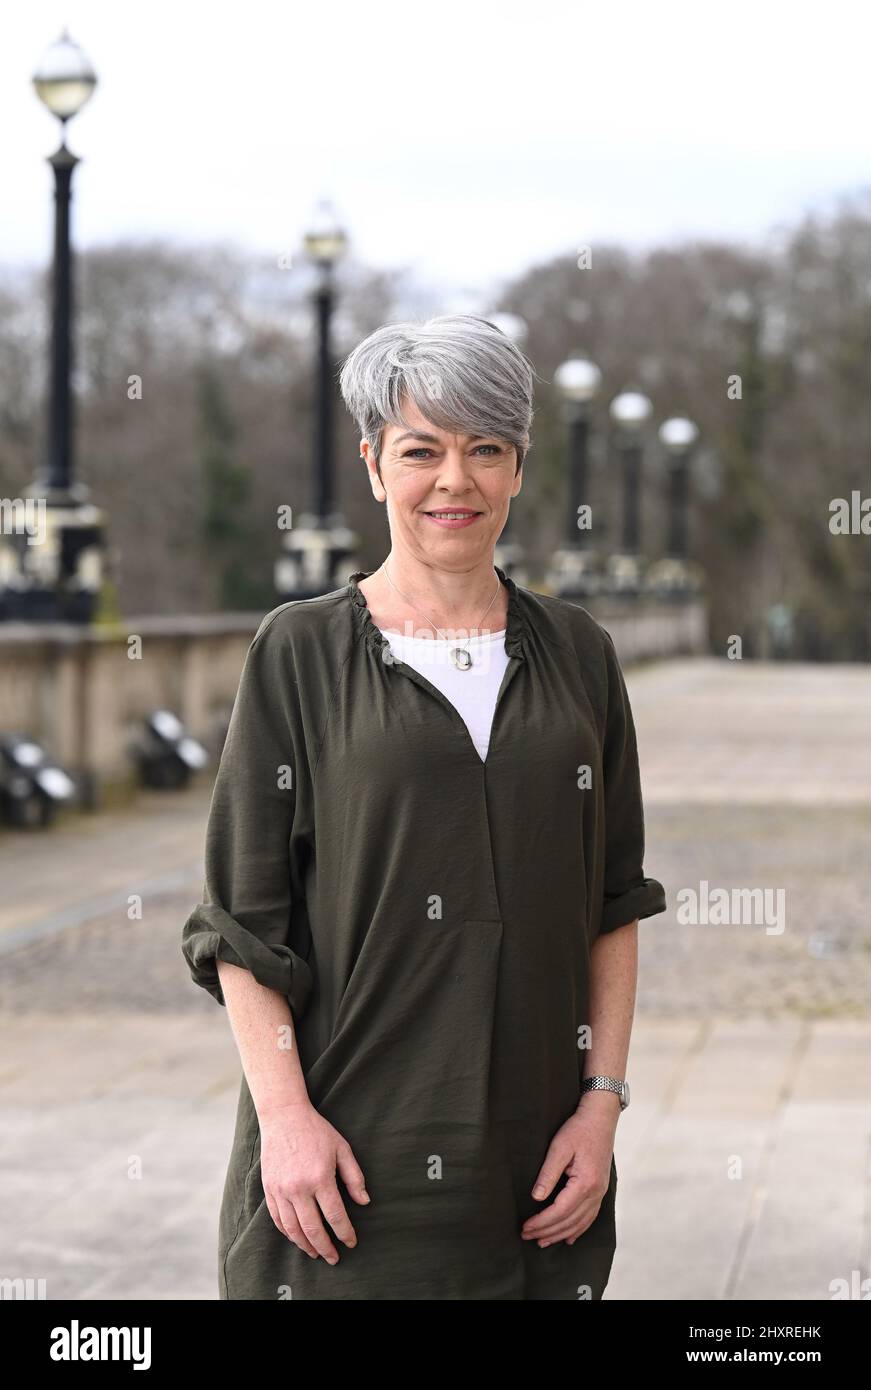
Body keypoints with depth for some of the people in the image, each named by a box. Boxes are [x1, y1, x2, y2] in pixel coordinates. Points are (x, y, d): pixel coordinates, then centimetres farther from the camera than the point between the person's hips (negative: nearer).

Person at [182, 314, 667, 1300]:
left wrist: (604, 1100, 0)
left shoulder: (575, 653, 8)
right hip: (347, 1151, -2)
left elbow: (615, 904, 8)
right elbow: (242, 920, -3)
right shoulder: (301, 652, -1)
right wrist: (284, 1116, -11)